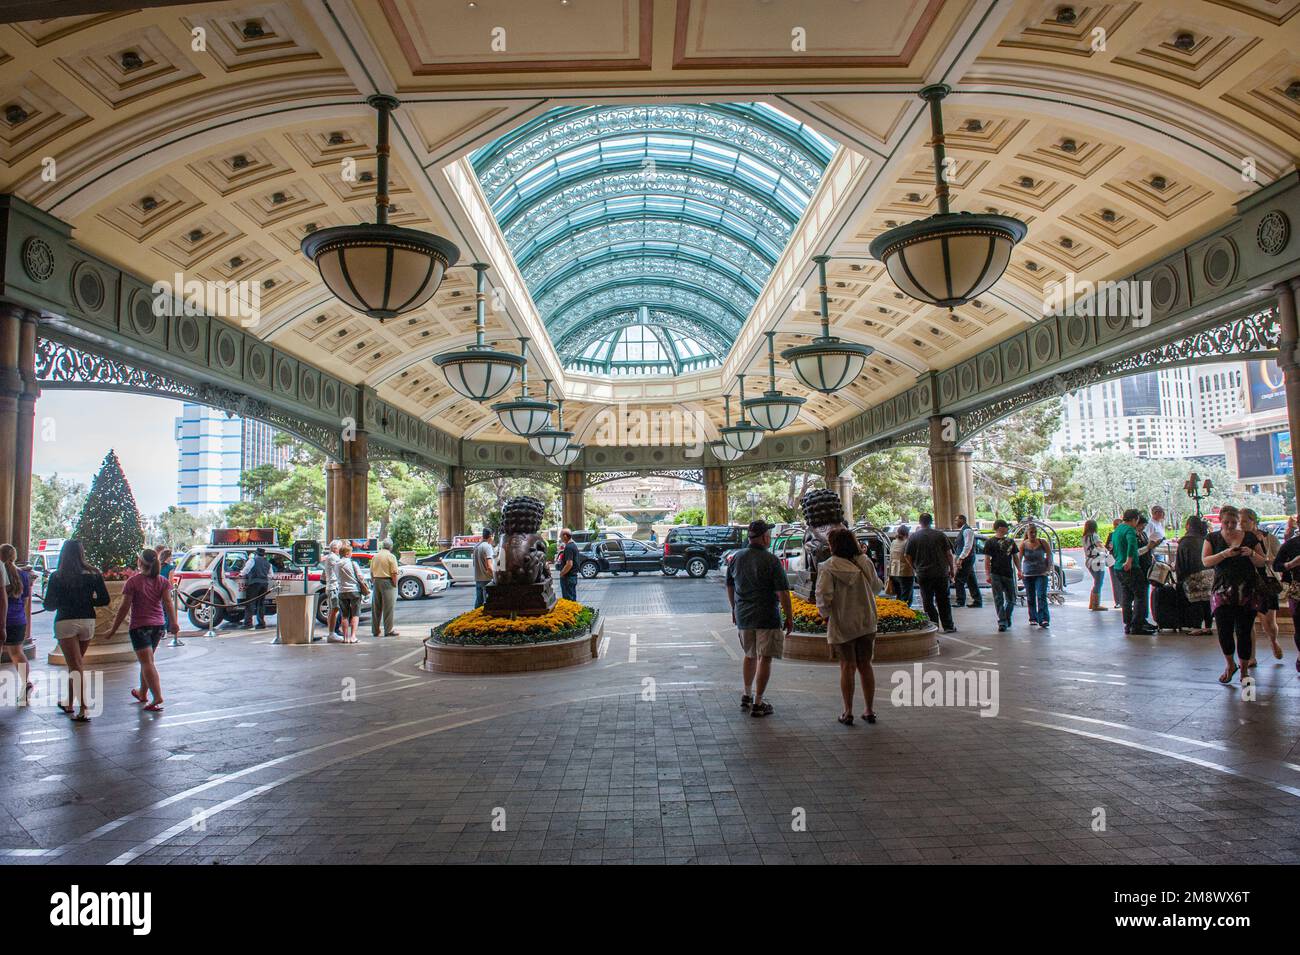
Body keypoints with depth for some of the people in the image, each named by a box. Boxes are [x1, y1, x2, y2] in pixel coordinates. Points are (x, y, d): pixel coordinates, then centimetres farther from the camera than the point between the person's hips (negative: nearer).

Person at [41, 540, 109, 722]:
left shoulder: (56, 577, -5)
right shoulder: (93, 574, -1)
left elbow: (49, 605, -3)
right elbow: (104, 600, -3)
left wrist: (62, 603, 17)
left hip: (65, 623, -3)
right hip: (88, 621, 3)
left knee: (76, 667, -3)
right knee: (77, 663, 21)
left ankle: (83, 710, -12)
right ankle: (69, 703, 34)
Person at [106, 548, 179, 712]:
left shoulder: (133, 582, -8)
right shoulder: (162, 581, 4)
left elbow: (124, 608, -9)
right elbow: (168, 603, -5)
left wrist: (114, 629, -1)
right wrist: (173, 623, -6)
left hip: (139, 626, -5)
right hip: (158, 625, 5)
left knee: (147, 662, -8)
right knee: (147, 660, 21)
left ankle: (157, 697, -18)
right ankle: (143, 693, 35)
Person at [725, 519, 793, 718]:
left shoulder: (736, 558, 4)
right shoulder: (771, 560, -14)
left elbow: (729, 587, 15)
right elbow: (782, 593, -15)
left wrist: (734, 610, 27)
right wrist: (789, 618, -5)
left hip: (743, 617, 6)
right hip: (767, 618, -6)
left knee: (750, 656, 21)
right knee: (765, 659, 2)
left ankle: (747, 696, 29)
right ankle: (757, 703, 4)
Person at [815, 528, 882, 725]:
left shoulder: (828, 567, -15)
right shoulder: (865, 563, -2)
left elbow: (823, 596, -20)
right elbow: (876, 587, 10)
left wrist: (825, 614, -4)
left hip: (841, 624, -3)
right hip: (866, 622, 3)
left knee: (847, 667, 8)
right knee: (865, 666, 14)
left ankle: (848, 712, 12)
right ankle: (869, 710, 20)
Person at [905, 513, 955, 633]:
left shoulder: (913, 537, -1)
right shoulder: (940, 535, 1)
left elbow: (909, 556, 1)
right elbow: (949, 554, 1)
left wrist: (915, 569, 15)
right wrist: (952, 569, 10)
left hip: (923, 574, -1)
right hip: (941, 573, 1)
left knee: (928, 602, 7)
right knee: (943, 600, 11)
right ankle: (948, 626, 13)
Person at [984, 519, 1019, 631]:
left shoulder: (1010, 541, 14)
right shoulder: (990, 542, 0)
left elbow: (1015, 557, 18)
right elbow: (987, 559, -3)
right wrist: (987, 574, -10)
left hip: (1009, 574, 4)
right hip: (995, 575, -4)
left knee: (1011, 599, 8)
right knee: (999, 599, -4)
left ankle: (1007, 619, 27)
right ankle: (1002, 623, -3)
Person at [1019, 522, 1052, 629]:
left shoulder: (1043, 543, -3)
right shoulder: (1023, 544, -3)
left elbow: (1049, 555, 6)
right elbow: (1019, 558, -4)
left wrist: (1049, 569, 0)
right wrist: (1019, 571, -14)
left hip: (1041, 574, -1)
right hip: (1028, 574, 2)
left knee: (1041, 596, -13)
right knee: (1030, 598, 9)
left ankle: (1044, 620, -16)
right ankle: (1033, 618, 24)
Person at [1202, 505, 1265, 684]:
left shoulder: (1250, 537, 9)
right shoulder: (1213, 538, 7)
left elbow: (1261, 563, 9)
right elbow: (1205, 561, -5)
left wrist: (1251, 553, -11)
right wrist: (1225, 554, -20)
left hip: (1247, 590, 1)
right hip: (1222, 590, -1)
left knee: (1244, 632, 0)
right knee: (1224, 629, -7)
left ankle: (1244, 670, 16)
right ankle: (1230, 665, 17)